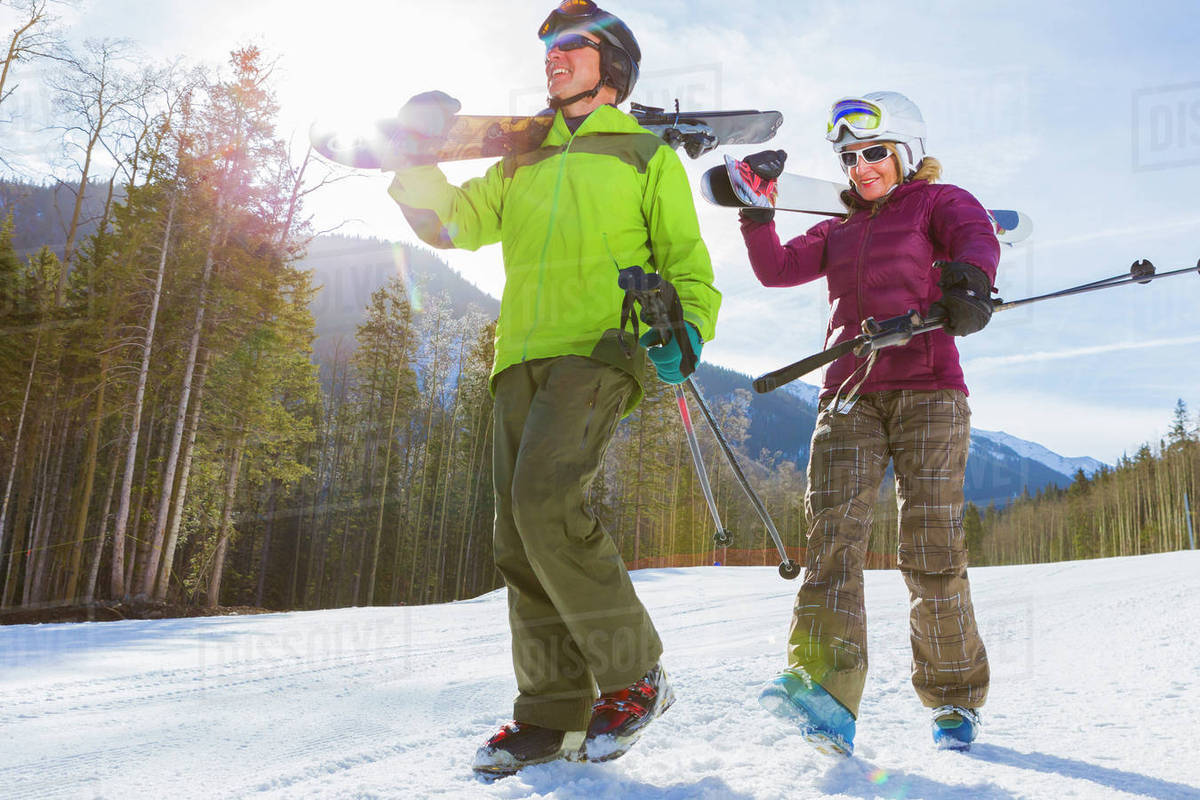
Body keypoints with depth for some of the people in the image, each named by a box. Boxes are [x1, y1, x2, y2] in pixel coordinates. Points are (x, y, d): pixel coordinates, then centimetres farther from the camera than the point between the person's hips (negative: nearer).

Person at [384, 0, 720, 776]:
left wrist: (684, 333, -10)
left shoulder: (647, 154, 14)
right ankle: (555, 714, 7)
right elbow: (452, 223, 23)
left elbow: (688, 266, 9)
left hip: (600, 349, -6)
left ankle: (634, 676, -11)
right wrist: (418, 156, 8)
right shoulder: (521, 159, 27)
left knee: (547, 499, -26)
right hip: (523, 358, 6)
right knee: (520, 536, -1)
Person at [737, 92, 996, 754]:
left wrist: (969, 279, -33)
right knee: (833, 532, -17)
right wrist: (757, 208, 2)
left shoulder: (938, 202, 13)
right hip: (850, 397, 4)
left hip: (926, 390, -3)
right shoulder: (838, 232, 27)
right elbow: (776, 269, 16)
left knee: (931, 547, -8)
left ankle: (955, 700, 6)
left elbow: (975, 236, -9)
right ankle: (824, 686, -27)